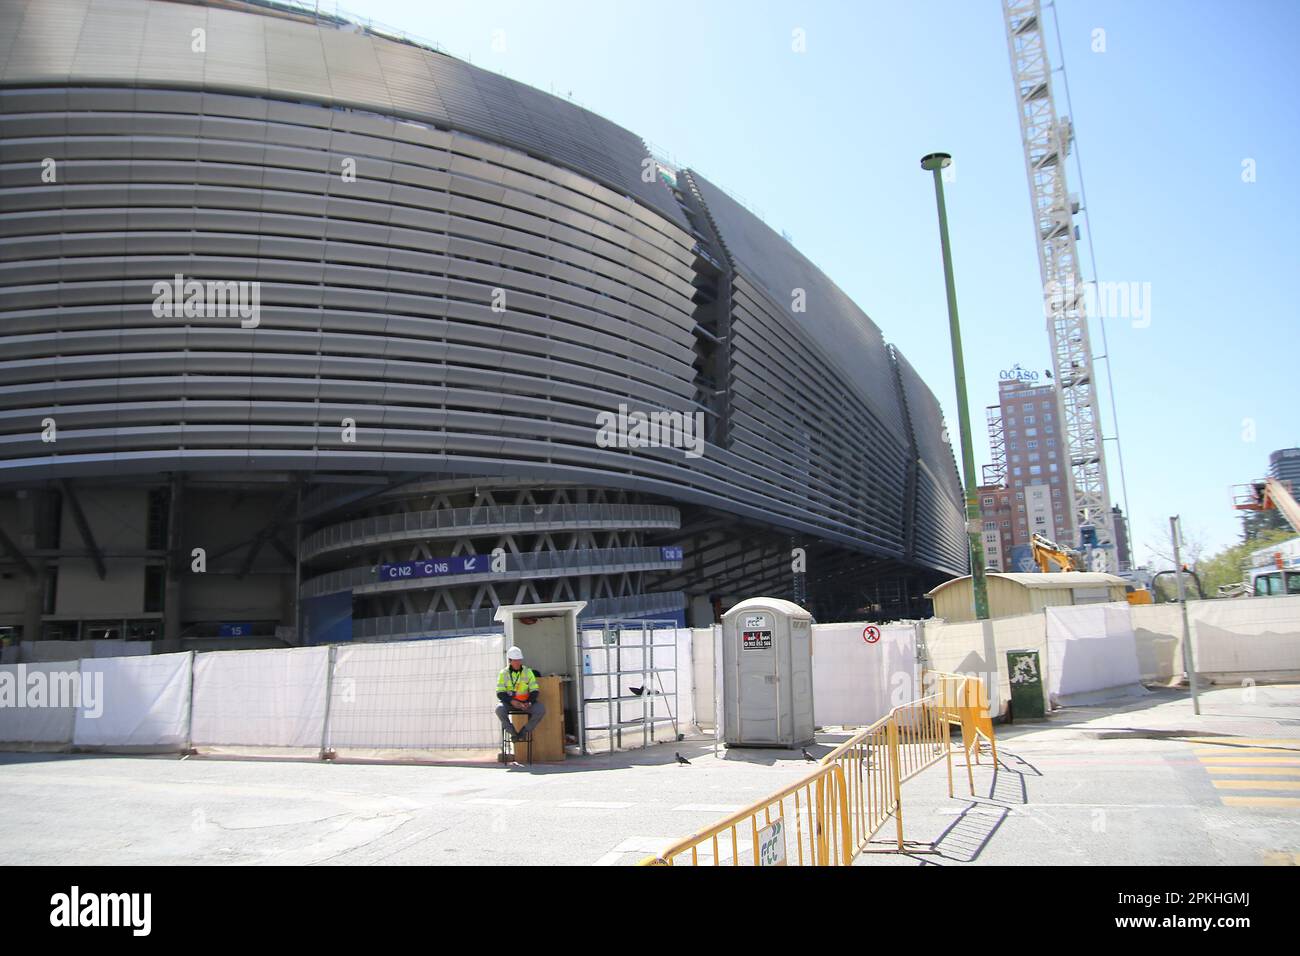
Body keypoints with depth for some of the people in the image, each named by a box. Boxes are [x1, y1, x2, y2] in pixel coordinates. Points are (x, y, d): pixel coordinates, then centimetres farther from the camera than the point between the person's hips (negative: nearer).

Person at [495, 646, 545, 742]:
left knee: (541, 709, -26)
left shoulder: (528, 672, 2)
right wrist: (511, 701, -23)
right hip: (509, 703, -1)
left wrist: (529, 703, -19)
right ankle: (513, 733, -12)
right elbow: (500, 693, -6)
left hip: (526, 703, 1)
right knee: (499, 710, -33)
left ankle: (524, 731, -10)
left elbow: (534, 691, 0)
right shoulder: (503, 673, 0)